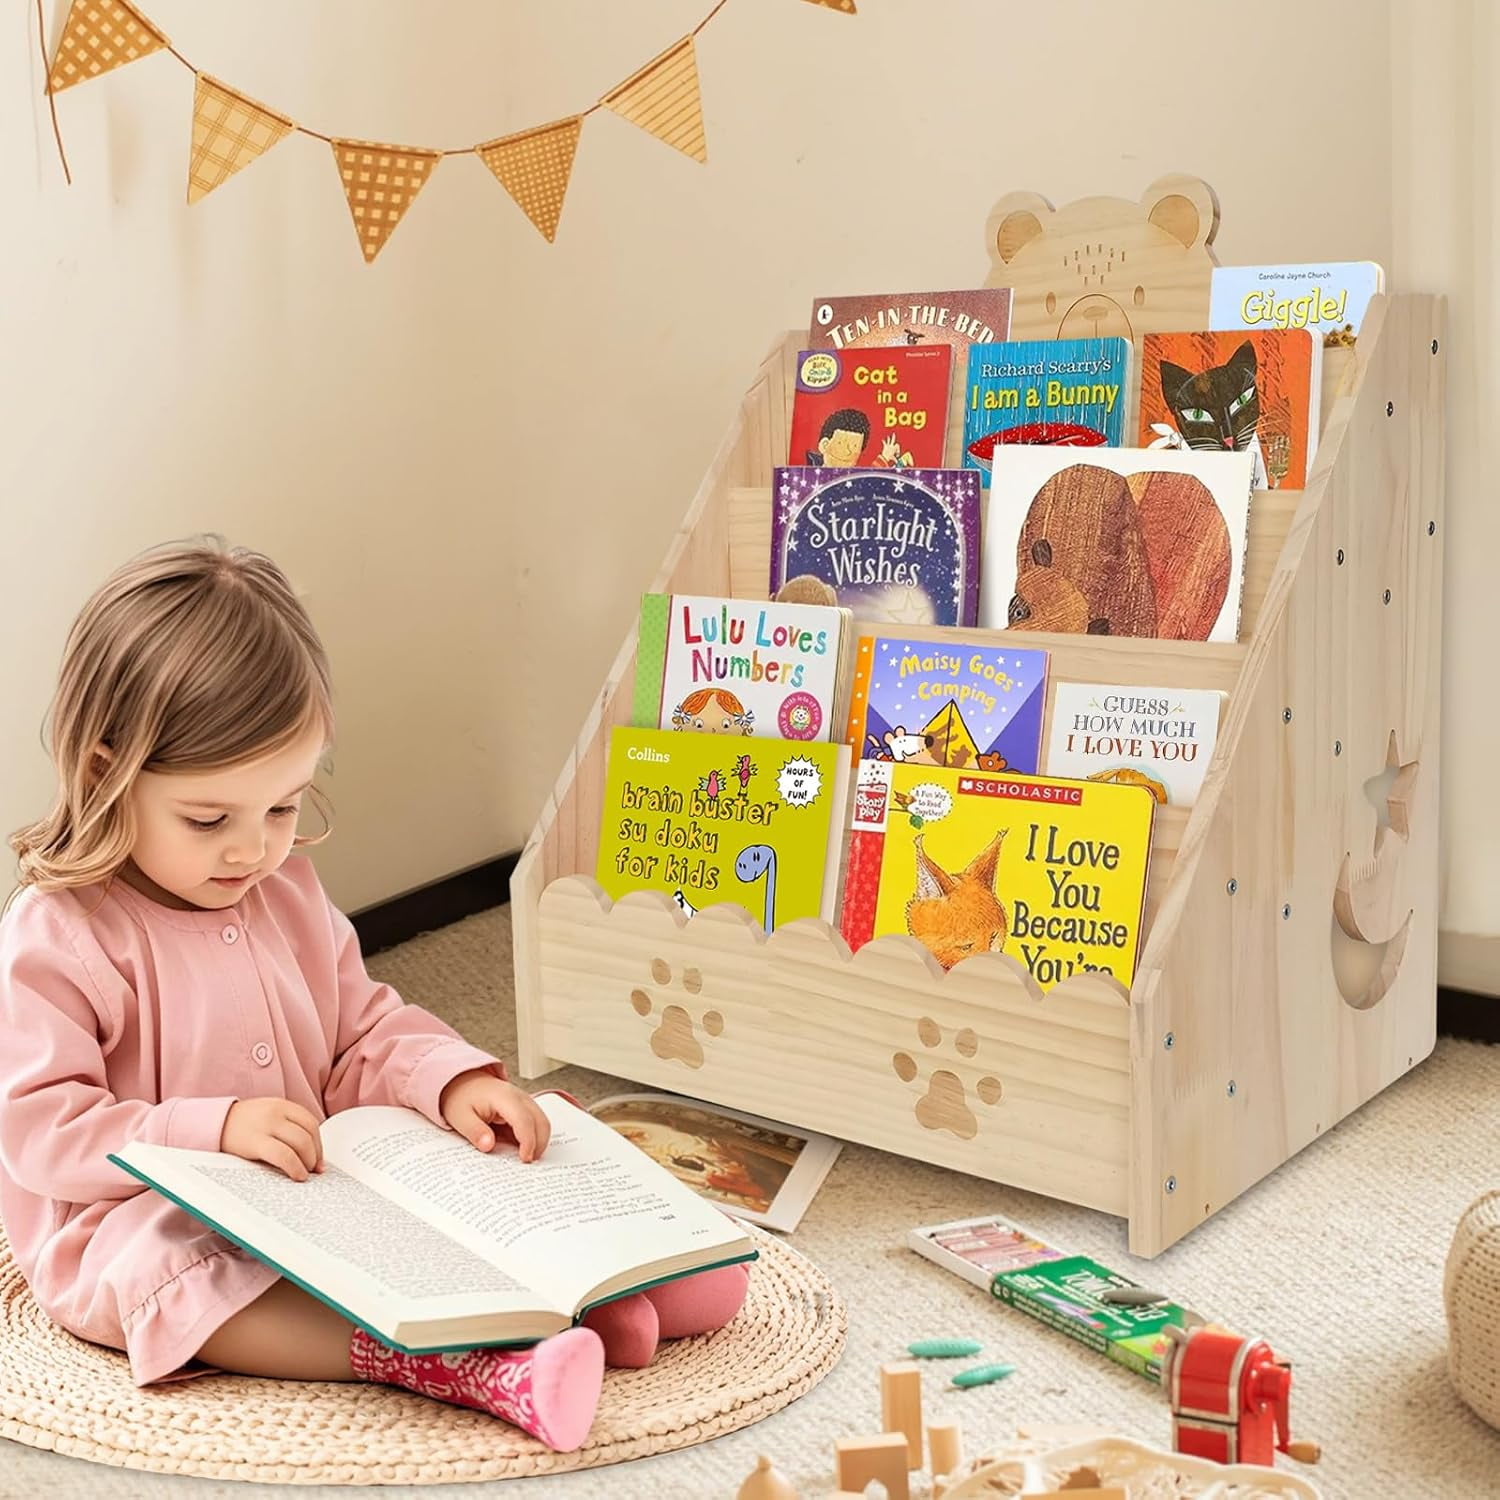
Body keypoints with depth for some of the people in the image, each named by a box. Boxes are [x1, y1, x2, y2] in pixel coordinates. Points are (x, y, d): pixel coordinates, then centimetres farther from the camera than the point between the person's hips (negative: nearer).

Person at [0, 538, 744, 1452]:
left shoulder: (288, 893, 6)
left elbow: (365, 1034, 11)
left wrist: (451, 1079, -10)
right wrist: (214, 1130, -29)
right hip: (130, 1226, -8)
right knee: (164, 1274, -38)